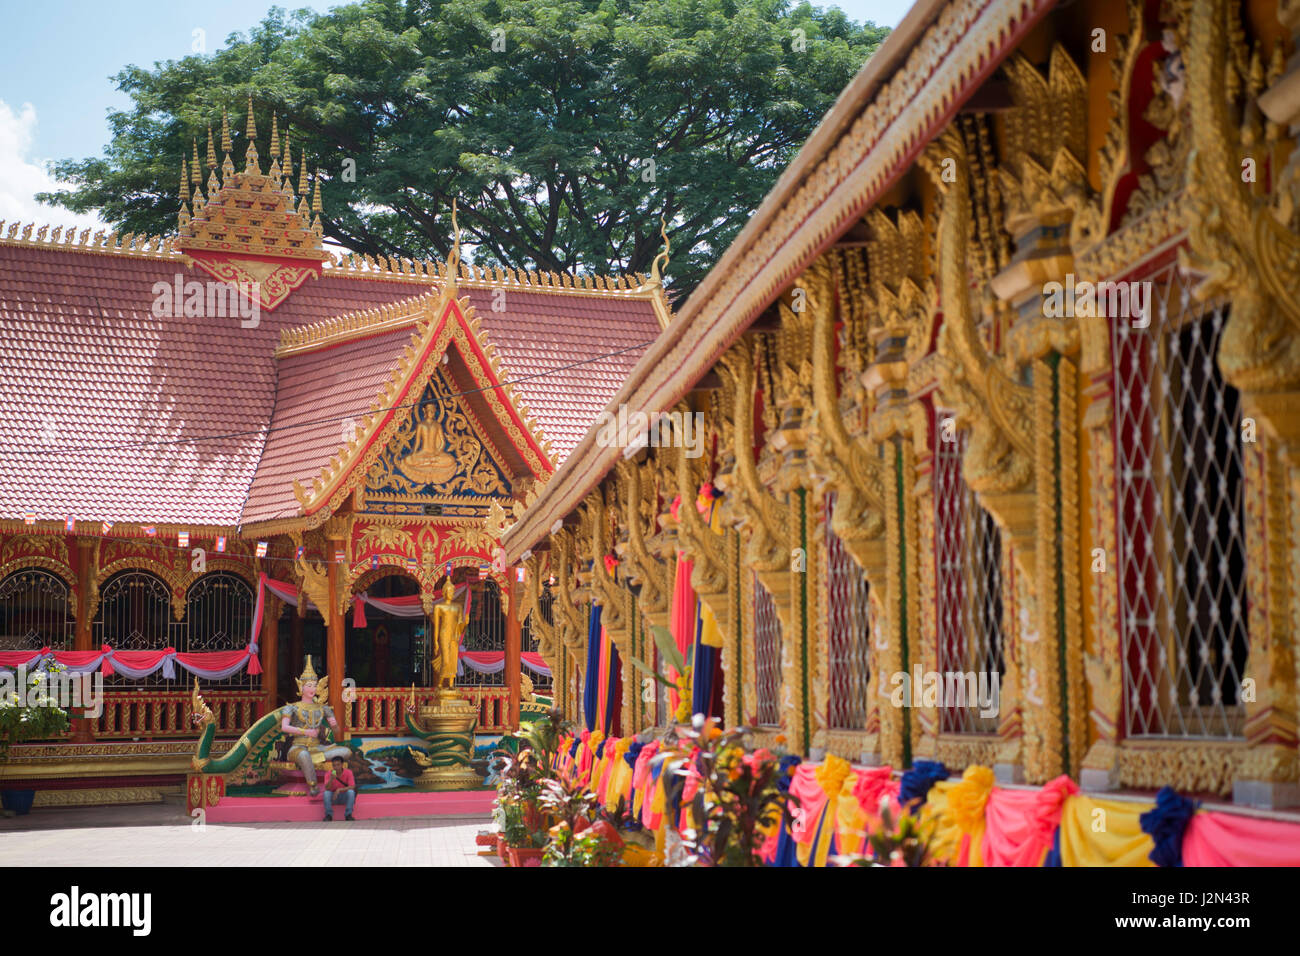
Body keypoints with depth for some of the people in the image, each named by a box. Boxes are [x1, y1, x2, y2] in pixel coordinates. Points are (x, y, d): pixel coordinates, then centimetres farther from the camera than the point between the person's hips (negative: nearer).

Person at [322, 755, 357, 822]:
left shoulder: (348, 772, -12)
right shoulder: (329, 774, -9)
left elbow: (352, 787, -21)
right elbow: (327, 788, -18)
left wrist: (340, 789, -33)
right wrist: (331, 779, -37)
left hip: (345, 796, -1)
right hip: (333, 797, 1)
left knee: (351, 792, -32)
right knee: (326, 793, -29)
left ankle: (348, 815, -23)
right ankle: (329, 815, -18)